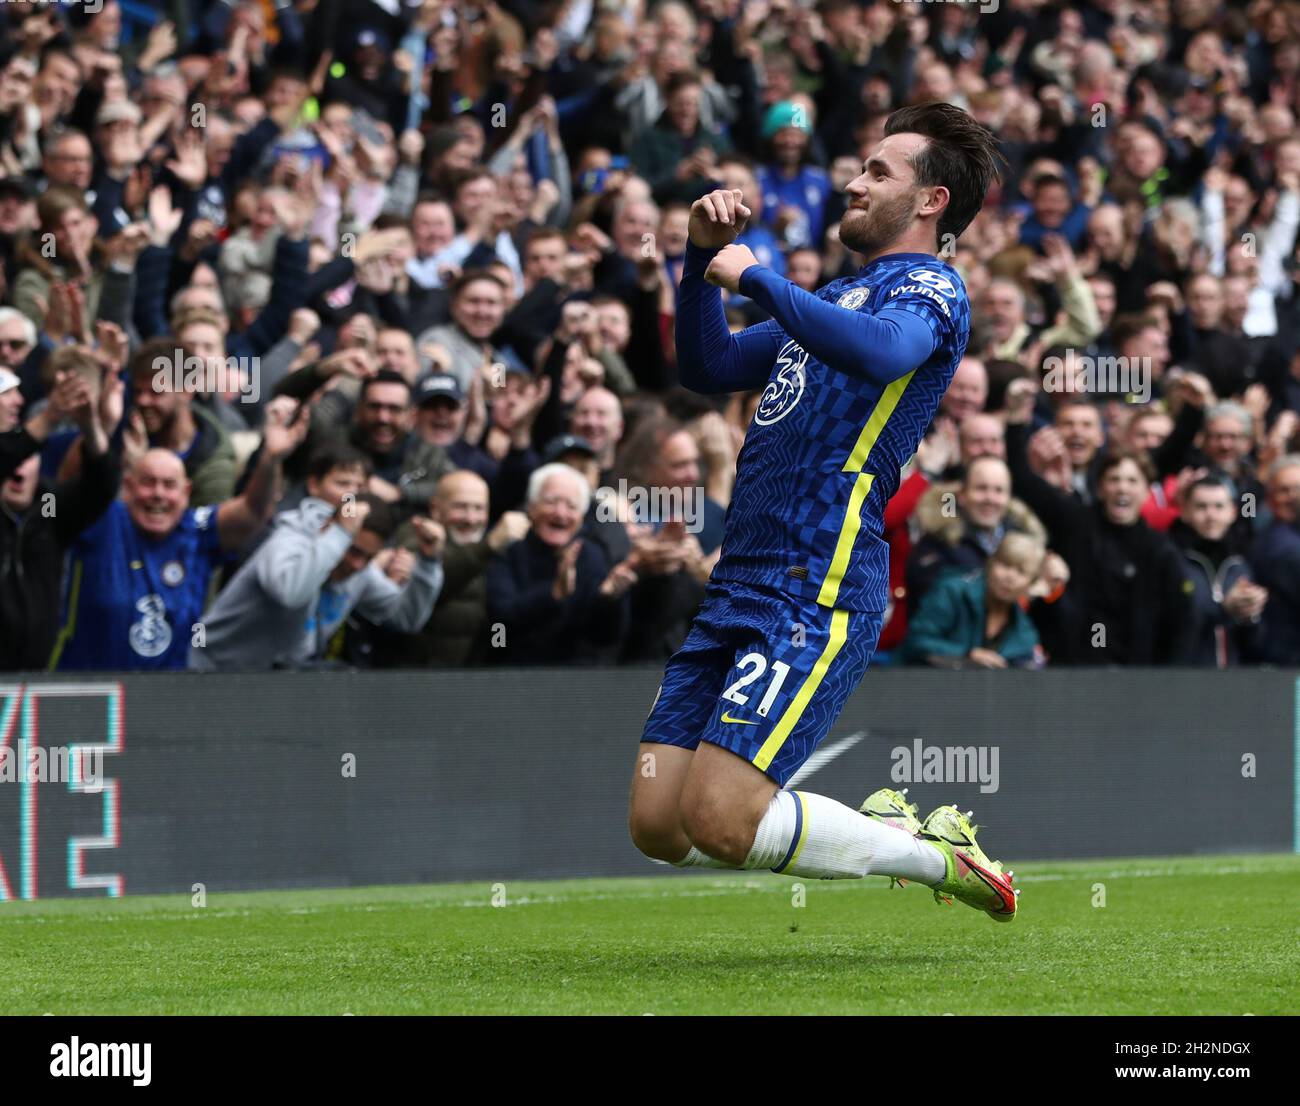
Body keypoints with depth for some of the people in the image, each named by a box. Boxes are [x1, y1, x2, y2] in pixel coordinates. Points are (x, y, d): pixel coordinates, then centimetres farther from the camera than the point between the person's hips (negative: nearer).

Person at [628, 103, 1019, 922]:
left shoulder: (930, 286, -1)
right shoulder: (841, 297, 26)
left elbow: (880, 352, -25)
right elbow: (708, 369, 29)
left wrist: (757, 278, -17)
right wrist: (704, 255, 15)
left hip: (818, 591, -9)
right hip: (739, 582, 9)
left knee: (719, 819, -19)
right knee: (658, 824, 1)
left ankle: (938, 856, 1)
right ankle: (881, 829, 18)